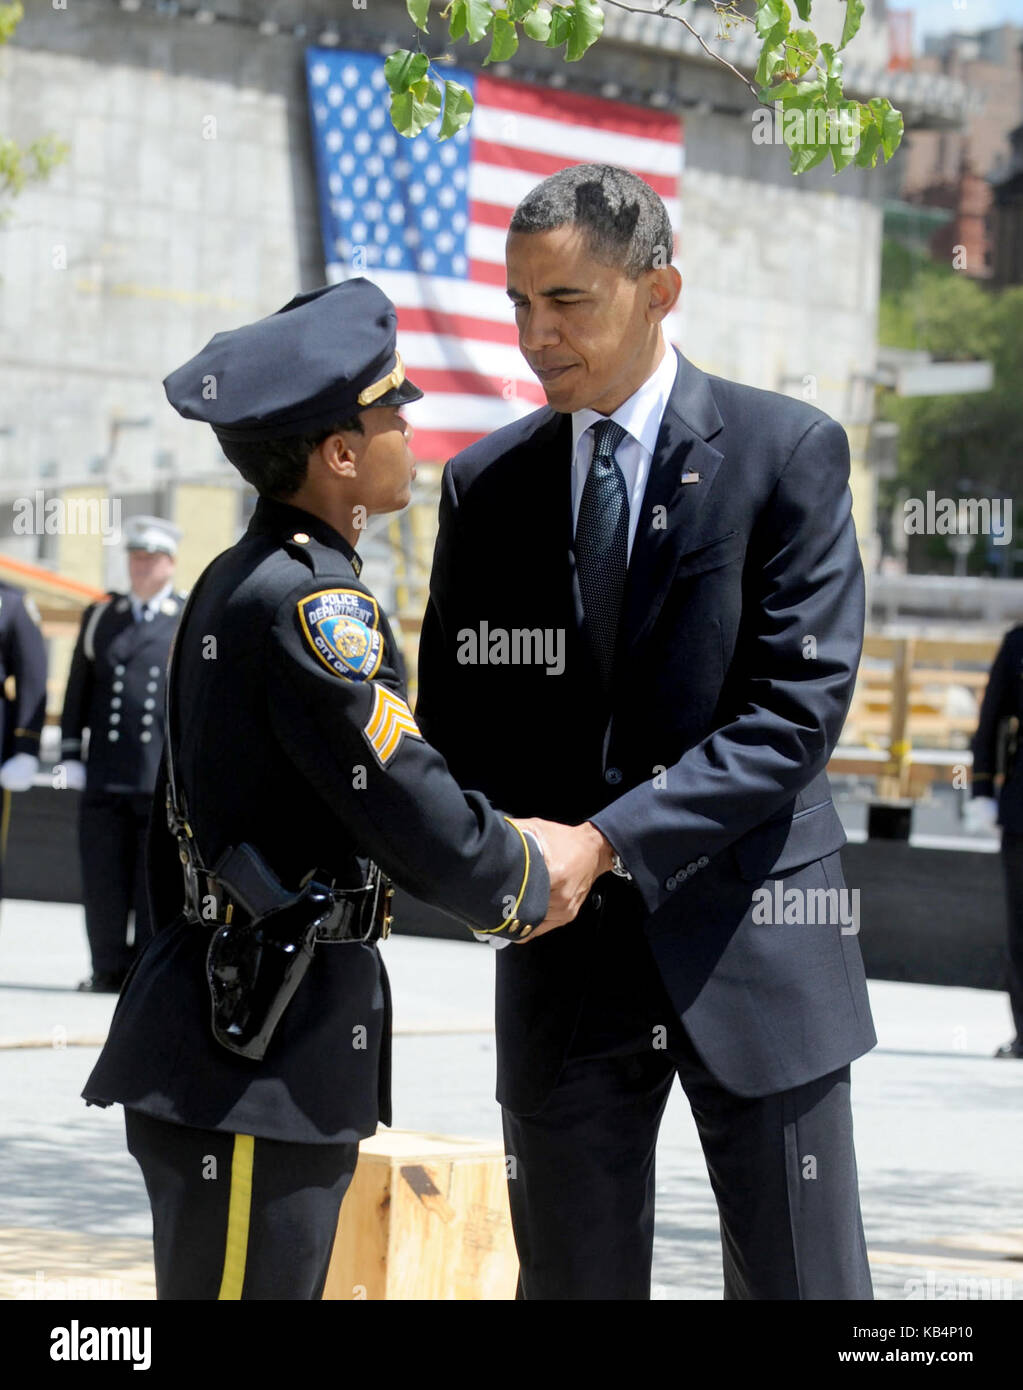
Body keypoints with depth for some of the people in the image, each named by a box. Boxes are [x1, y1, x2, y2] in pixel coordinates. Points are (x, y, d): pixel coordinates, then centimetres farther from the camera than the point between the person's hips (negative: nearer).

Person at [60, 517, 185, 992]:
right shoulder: (100, 617, 13)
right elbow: (77, 691, 14)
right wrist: (71, 756, 8)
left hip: (168, 776, -3)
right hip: (106, 777, 3)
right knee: (103, 880, 1)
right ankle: (111, 969, 9)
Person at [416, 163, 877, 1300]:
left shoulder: (788, 451, -3)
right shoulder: (484, 485, 8)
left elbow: (798, 705, -11)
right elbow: (454, 717, 11)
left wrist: (604, 841, -18)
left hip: (749, 943, -3)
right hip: (564, 956, 3)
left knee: (799, 1283, 2)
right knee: (573, 1283, 7)